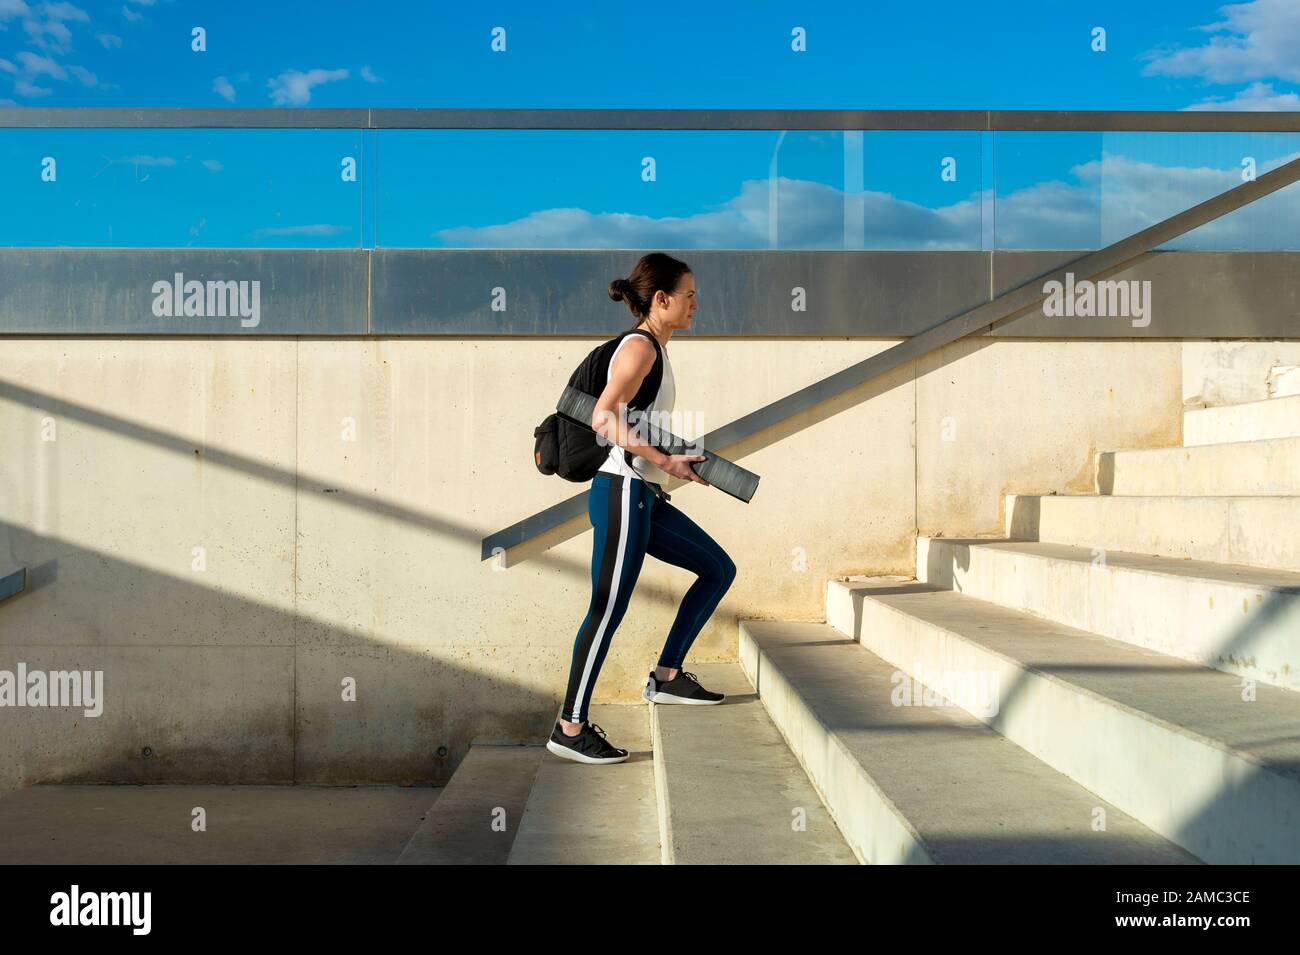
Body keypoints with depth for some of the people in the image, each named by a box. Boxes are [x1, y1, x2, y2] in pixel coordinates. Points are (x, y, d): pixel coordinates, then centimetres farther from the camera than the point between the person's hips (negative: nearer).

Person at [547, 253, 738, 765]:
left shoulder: (654, 349, 18)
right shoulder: (640, 346, -12)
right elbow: (604, 418, -23)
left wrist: (681, 456, 17)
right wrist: (664, 461, -21)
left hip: (644, 497, 10)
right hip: (622, 492, -10)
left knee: (719, 569, 13)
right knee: (608, 609, -5)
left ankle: (666, 678, 18)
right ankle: (570, 728, 5)